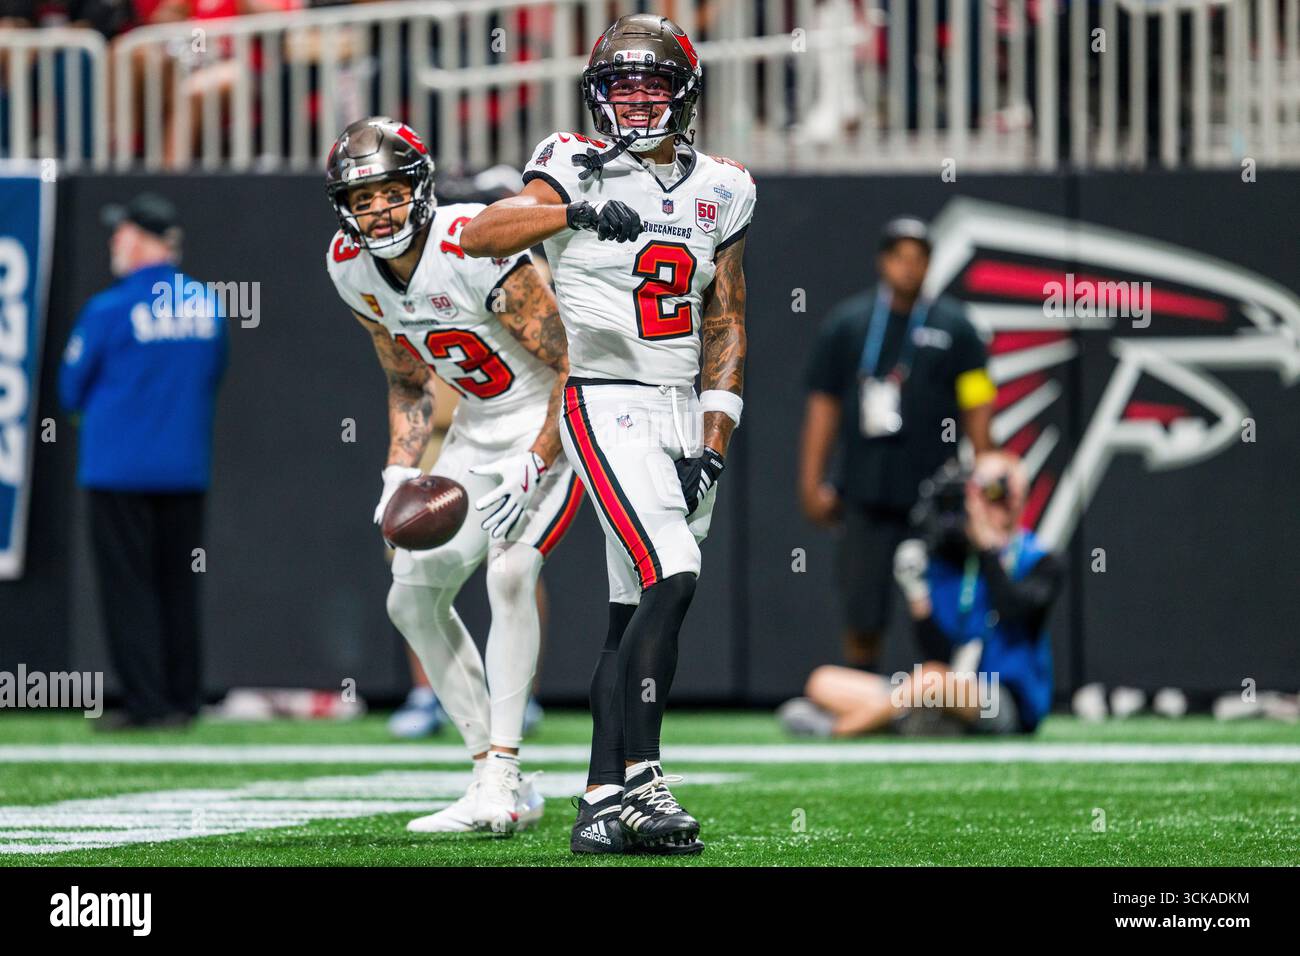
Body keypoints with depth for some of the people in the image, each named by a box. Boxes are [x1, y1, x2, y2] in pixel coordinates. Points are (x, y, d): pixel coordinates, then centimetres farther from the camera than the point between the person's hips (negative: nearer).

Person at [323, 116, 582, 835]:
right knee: (413, 598, 3)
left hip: (554, 421, -8)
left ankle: (501, 782, -23)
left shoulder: (477, 251, -29)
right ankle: (499, 781, 10)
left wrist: (534, 467, -29)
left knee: (510, 573, -26)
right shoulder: (353, 268, -5)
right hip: (479, 430, 8)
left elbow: (575, 365, -24)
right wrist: (400, 474, -4)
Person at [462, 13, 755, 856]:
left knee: (637, 612, 5)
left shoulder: (720, 190, 11)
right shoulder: (579, 168, -4)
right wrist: (574, 211, -35)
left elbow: (726, 324, 14)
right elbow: (482, 236, -19)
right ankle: (641, 781, -18)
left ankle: (604, 803, 7)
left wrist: (715, 438, 5)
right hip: (606, 406, -5)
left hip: (684, 411, 5)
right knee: (672, 576, -20)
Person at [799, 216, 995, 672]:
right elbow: (823, 406, 10)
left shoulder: (953, 327, 5)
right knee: (862, 616, -1)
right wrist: (812, 483, 5)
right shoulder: (847, 323, 7)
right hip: (866, 498, 1)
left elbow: (977, 406, 5)